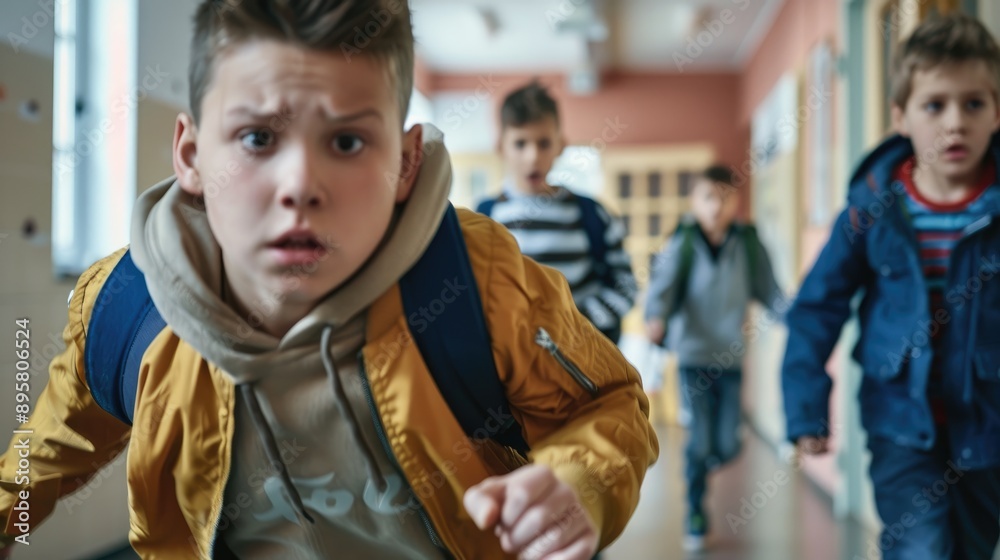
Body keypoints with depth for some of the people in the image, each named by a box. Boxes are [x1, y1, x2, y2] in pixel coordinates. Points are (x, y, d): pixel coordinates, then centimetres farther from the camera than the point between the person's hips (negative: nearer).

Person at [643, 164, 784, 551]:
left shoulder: (748, 244, -1)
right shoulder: (682, 244, -8)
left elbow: (768, 290, 2)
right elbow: (662, 284, -19)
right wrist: (655, 318, -38)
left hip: (730, 357, 2)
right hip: (693, 355, -2)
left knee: (727, 447, 5)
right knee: (699, 443, -2)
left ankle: (698, 468, 40)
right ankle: (695, 515, 17)